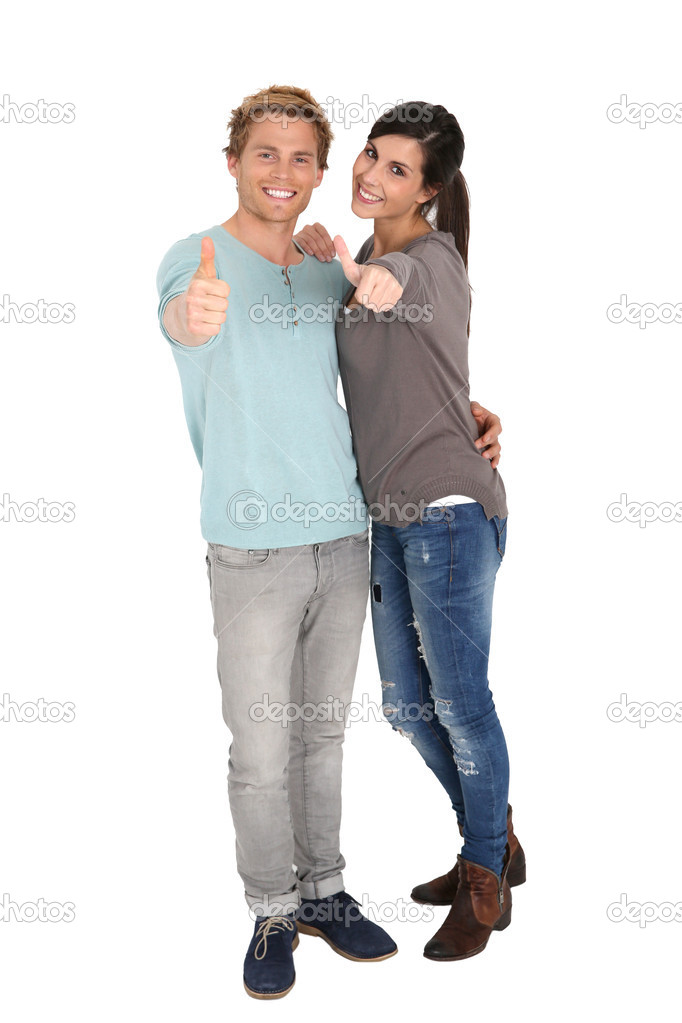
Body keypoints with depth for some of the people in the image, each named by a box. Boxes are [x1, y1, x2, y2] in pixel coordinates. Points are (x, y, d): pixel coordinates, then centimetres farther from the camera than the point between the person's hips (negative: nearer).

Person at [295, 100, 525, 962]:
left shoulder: (431, 259, -12)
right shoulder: (369, 261, 13)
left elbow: (375, 289, -34)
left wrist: (325, 250, -15)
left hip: (448, 512, -9)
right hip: (389, 515, 9)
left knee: (460, 706, 4)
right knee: (406, 704, 15)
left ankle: (485, 886, 25)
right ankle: (496, 845, 36)